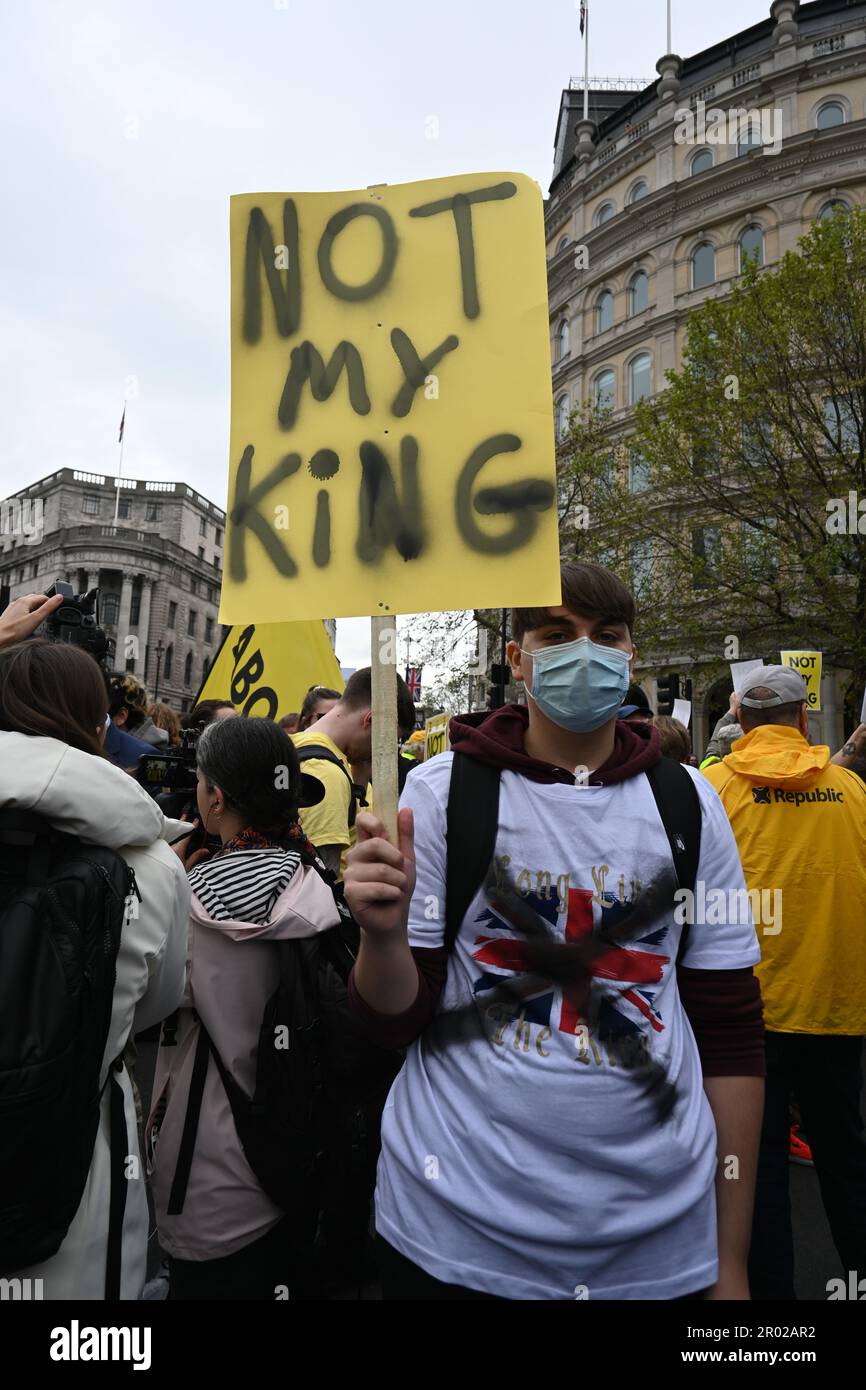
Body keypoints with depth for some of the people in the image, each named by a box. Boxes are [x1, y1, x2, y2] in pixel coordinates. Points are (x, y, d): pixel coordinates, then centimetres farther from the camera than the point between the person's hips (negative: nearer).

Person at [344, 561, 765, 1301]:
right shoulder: (445, 789, -10)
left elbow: (731, 1032, 3)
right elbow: (397, 1019, -7)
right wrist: (383, 931, -28)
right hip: (458, 1222, -1)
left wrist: (731, 1259, 6)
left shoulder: (687, 803, -2)